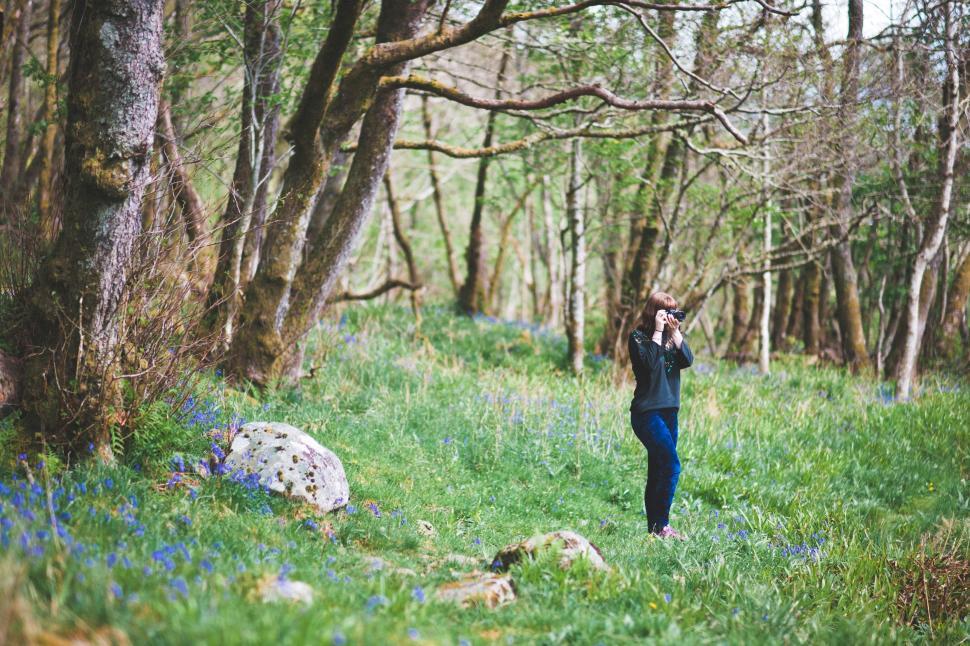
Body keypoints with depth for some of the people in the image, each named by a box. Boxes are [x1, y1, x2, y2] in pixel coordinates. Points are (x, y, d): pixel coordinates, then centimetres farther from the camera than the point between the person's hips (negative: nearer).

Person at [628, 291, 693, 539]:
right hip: (647, 413, -7)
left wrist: (675, 332, -10)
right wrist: (658, 332, -18)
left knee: (658, 471, 8)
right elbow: (649, 363, -21)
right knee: (671, 466, -16)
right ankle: (661, 525, -12)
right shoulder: (638, 336, -6)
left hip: (669, 410, 7)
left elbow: (687, 360, -3)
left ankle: (654, 526, 11)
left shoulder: (672, 335, 11)